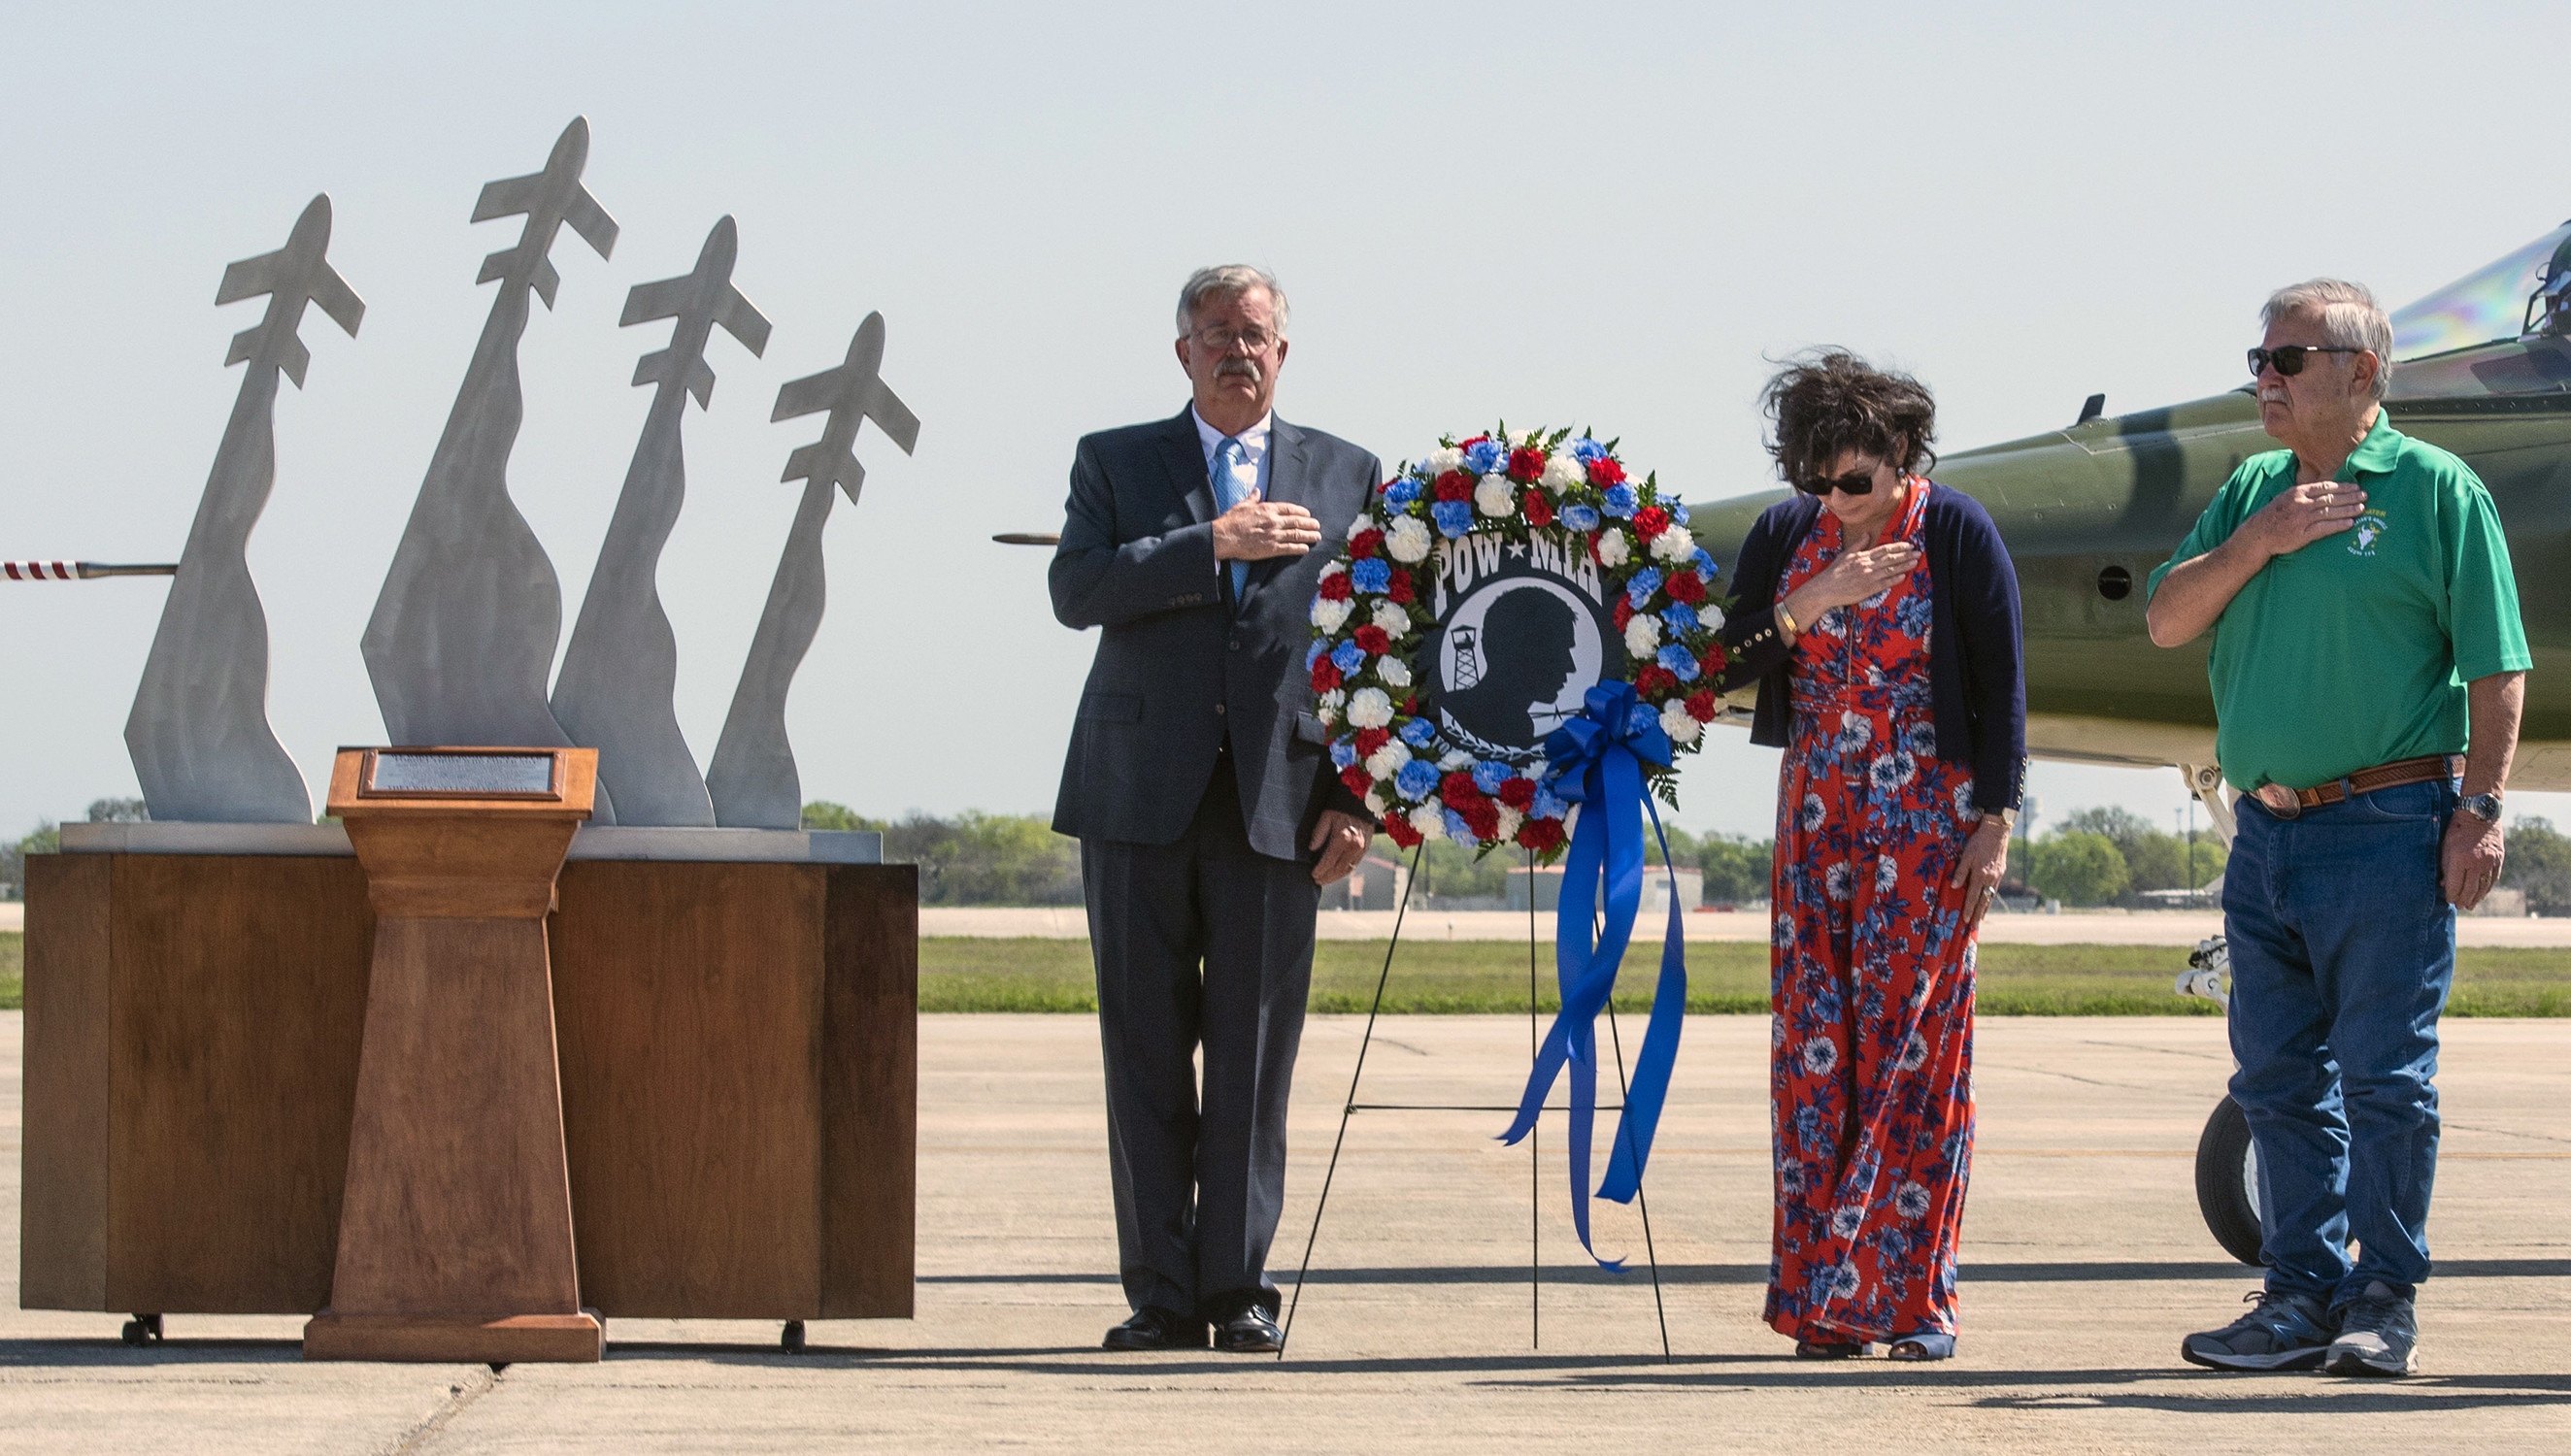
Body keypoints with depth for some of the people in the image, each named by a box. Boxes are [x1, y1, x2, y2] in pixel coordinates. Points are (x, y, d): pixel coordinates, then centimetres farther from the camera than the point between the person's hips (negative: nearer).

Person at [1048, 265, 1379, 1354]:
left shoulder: (1344, 475, 12)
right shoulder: (1115, 463, 11)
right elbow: (1076, 590, -6)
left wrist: (1357, 794, 0)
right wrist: (1212, 544, -15)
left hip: (1278, 802, 0)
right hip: (1141, 795, 0)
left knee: (1254, 1052, -1)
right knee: (1146, 1051, 1)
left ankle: (1239, 1289, 5)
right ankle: (1162, 1293, 5)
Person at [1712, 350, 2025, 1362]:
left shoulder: (1956, 531, -5)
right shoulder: (1786, 534, 6)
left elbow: (2001, 683, -4)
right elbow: (1731, 660, 1)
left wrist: (1995, 822, -8)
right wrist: (1816, 602, -14)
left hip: (1929, 823, -4)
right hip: (1817, 819, 4)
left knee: (1912, 1043, -7)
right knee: (1816, 1042, 0)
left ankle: (1907, 1296, -4)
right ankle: (1826, 1300, 2)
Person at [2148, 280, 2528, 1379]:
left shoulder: (2435, 488, -3)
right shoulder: (2252, 490, 16)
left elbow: (2497, 669, -5)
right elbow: (2167, 621, 11)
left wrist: (2480, 808, -12)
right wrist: (2253, 545, -4)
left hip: (2386, 831, -6)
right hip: (2267, 833, 6)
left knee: (2384, 1077, -4)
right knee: (2280, 1080, 8)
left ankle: (2384, 1303, 4)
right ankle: (2301, 1297, 14)